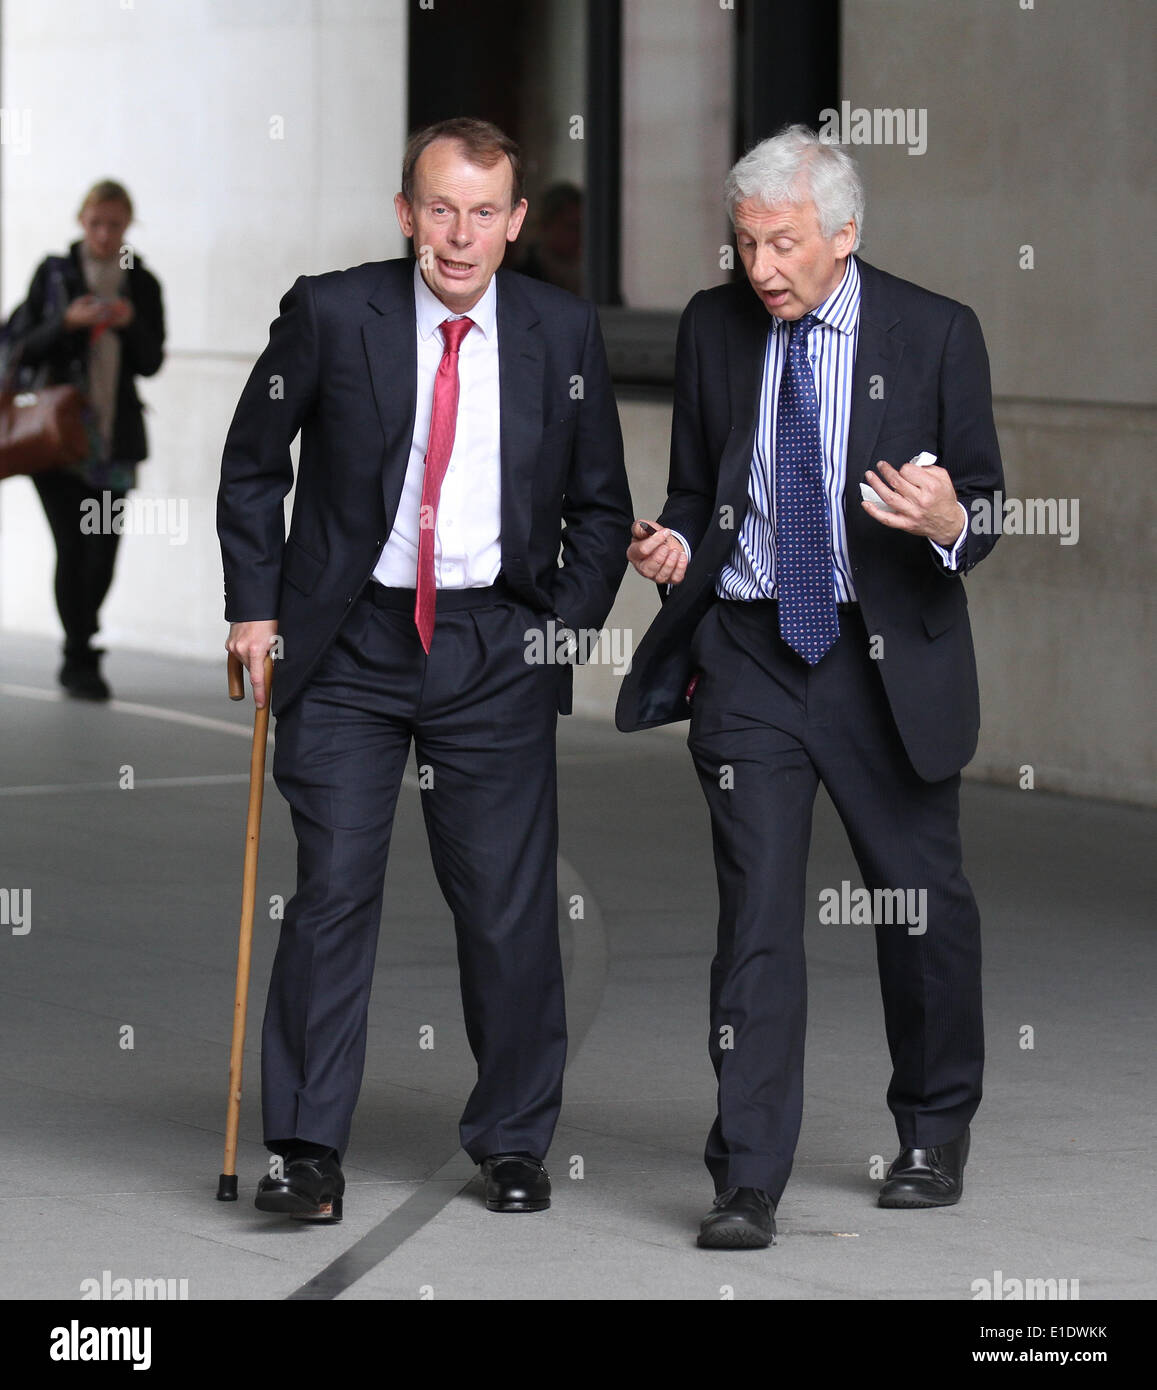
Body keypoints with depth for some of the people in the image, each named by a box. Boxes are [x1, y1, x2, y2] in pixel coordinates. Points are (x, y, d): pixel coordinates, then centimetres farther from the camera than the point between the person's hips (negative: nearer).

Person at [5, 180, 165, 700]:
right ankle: (80, 661, 2)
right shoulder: (54, 273, 2)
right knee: (73, 547, -8)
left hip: (113, 436, 2)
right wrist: (67, 322, -16)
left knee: (102, 552, 0)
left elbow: (151, 363, 6)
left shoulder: (142, 284, 8)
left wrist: (131, 324, -12)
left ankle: (79, 654, 19)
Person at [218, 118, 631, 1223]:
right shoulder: (329, 314, -3)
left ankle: (513, 1144, 18)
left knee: (509, 903, 3)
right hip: (348, 644, -1)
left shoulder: (563, 333, 2)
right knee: (332, 891, -6)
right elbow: (252, 466, 8)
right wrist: (256, 606, 2)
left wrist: (571, 623, 2)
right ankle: (308, 1151, -1)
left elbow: (601, 503, 12)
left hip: (500, 650, 1)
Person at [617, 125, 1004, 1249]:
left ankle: (934, 1135, 32)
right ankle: (747, 1183, -6)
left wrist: (949, 522, -23)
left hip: (888, 658, -1)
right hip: (749, 658, 1)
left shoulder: (937, 335, -3)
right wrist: (678, 543, -8)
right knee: (757, 913, -7)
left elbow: (985, 502, 0)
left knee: (922, 902, 10)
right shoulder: (714, 326, 5)